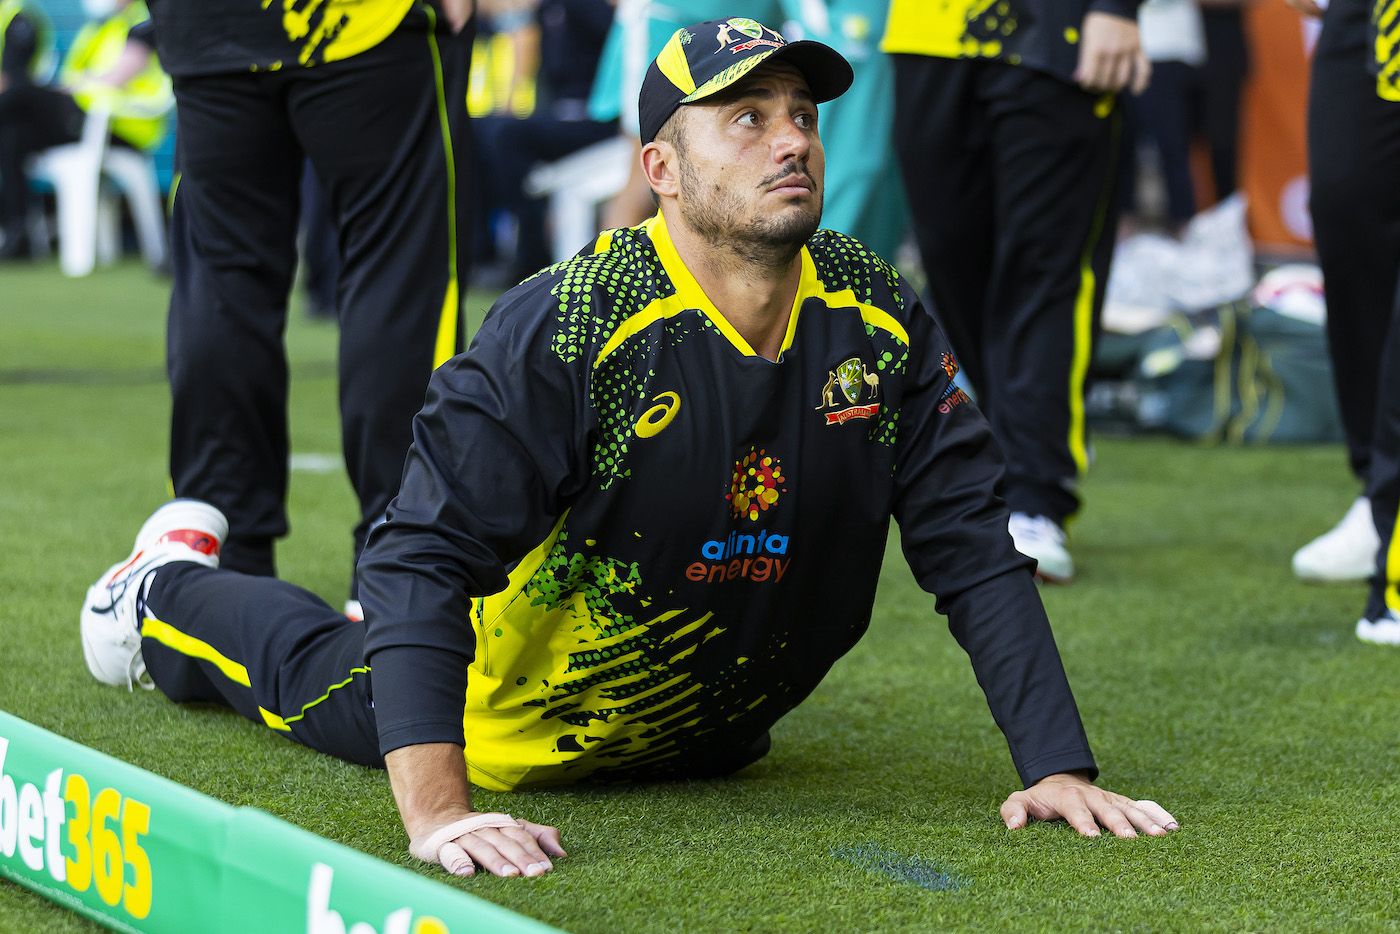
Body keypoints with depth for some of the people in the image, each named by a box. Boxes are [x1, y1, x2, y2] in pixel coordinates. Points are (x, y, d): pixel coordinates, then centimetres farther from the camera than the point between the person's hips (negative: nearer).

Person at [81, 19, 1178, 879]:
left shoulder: (882, 324, -18)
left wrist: (1058, 765, -24)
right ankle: (168, 589, 51)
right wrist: (434, 811, -48)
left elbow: (976, 554, -15)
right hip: (513, 723, -5)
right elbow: (425, 557, -38)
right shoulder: (565, 328, -34)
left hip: (705, 737, 5)